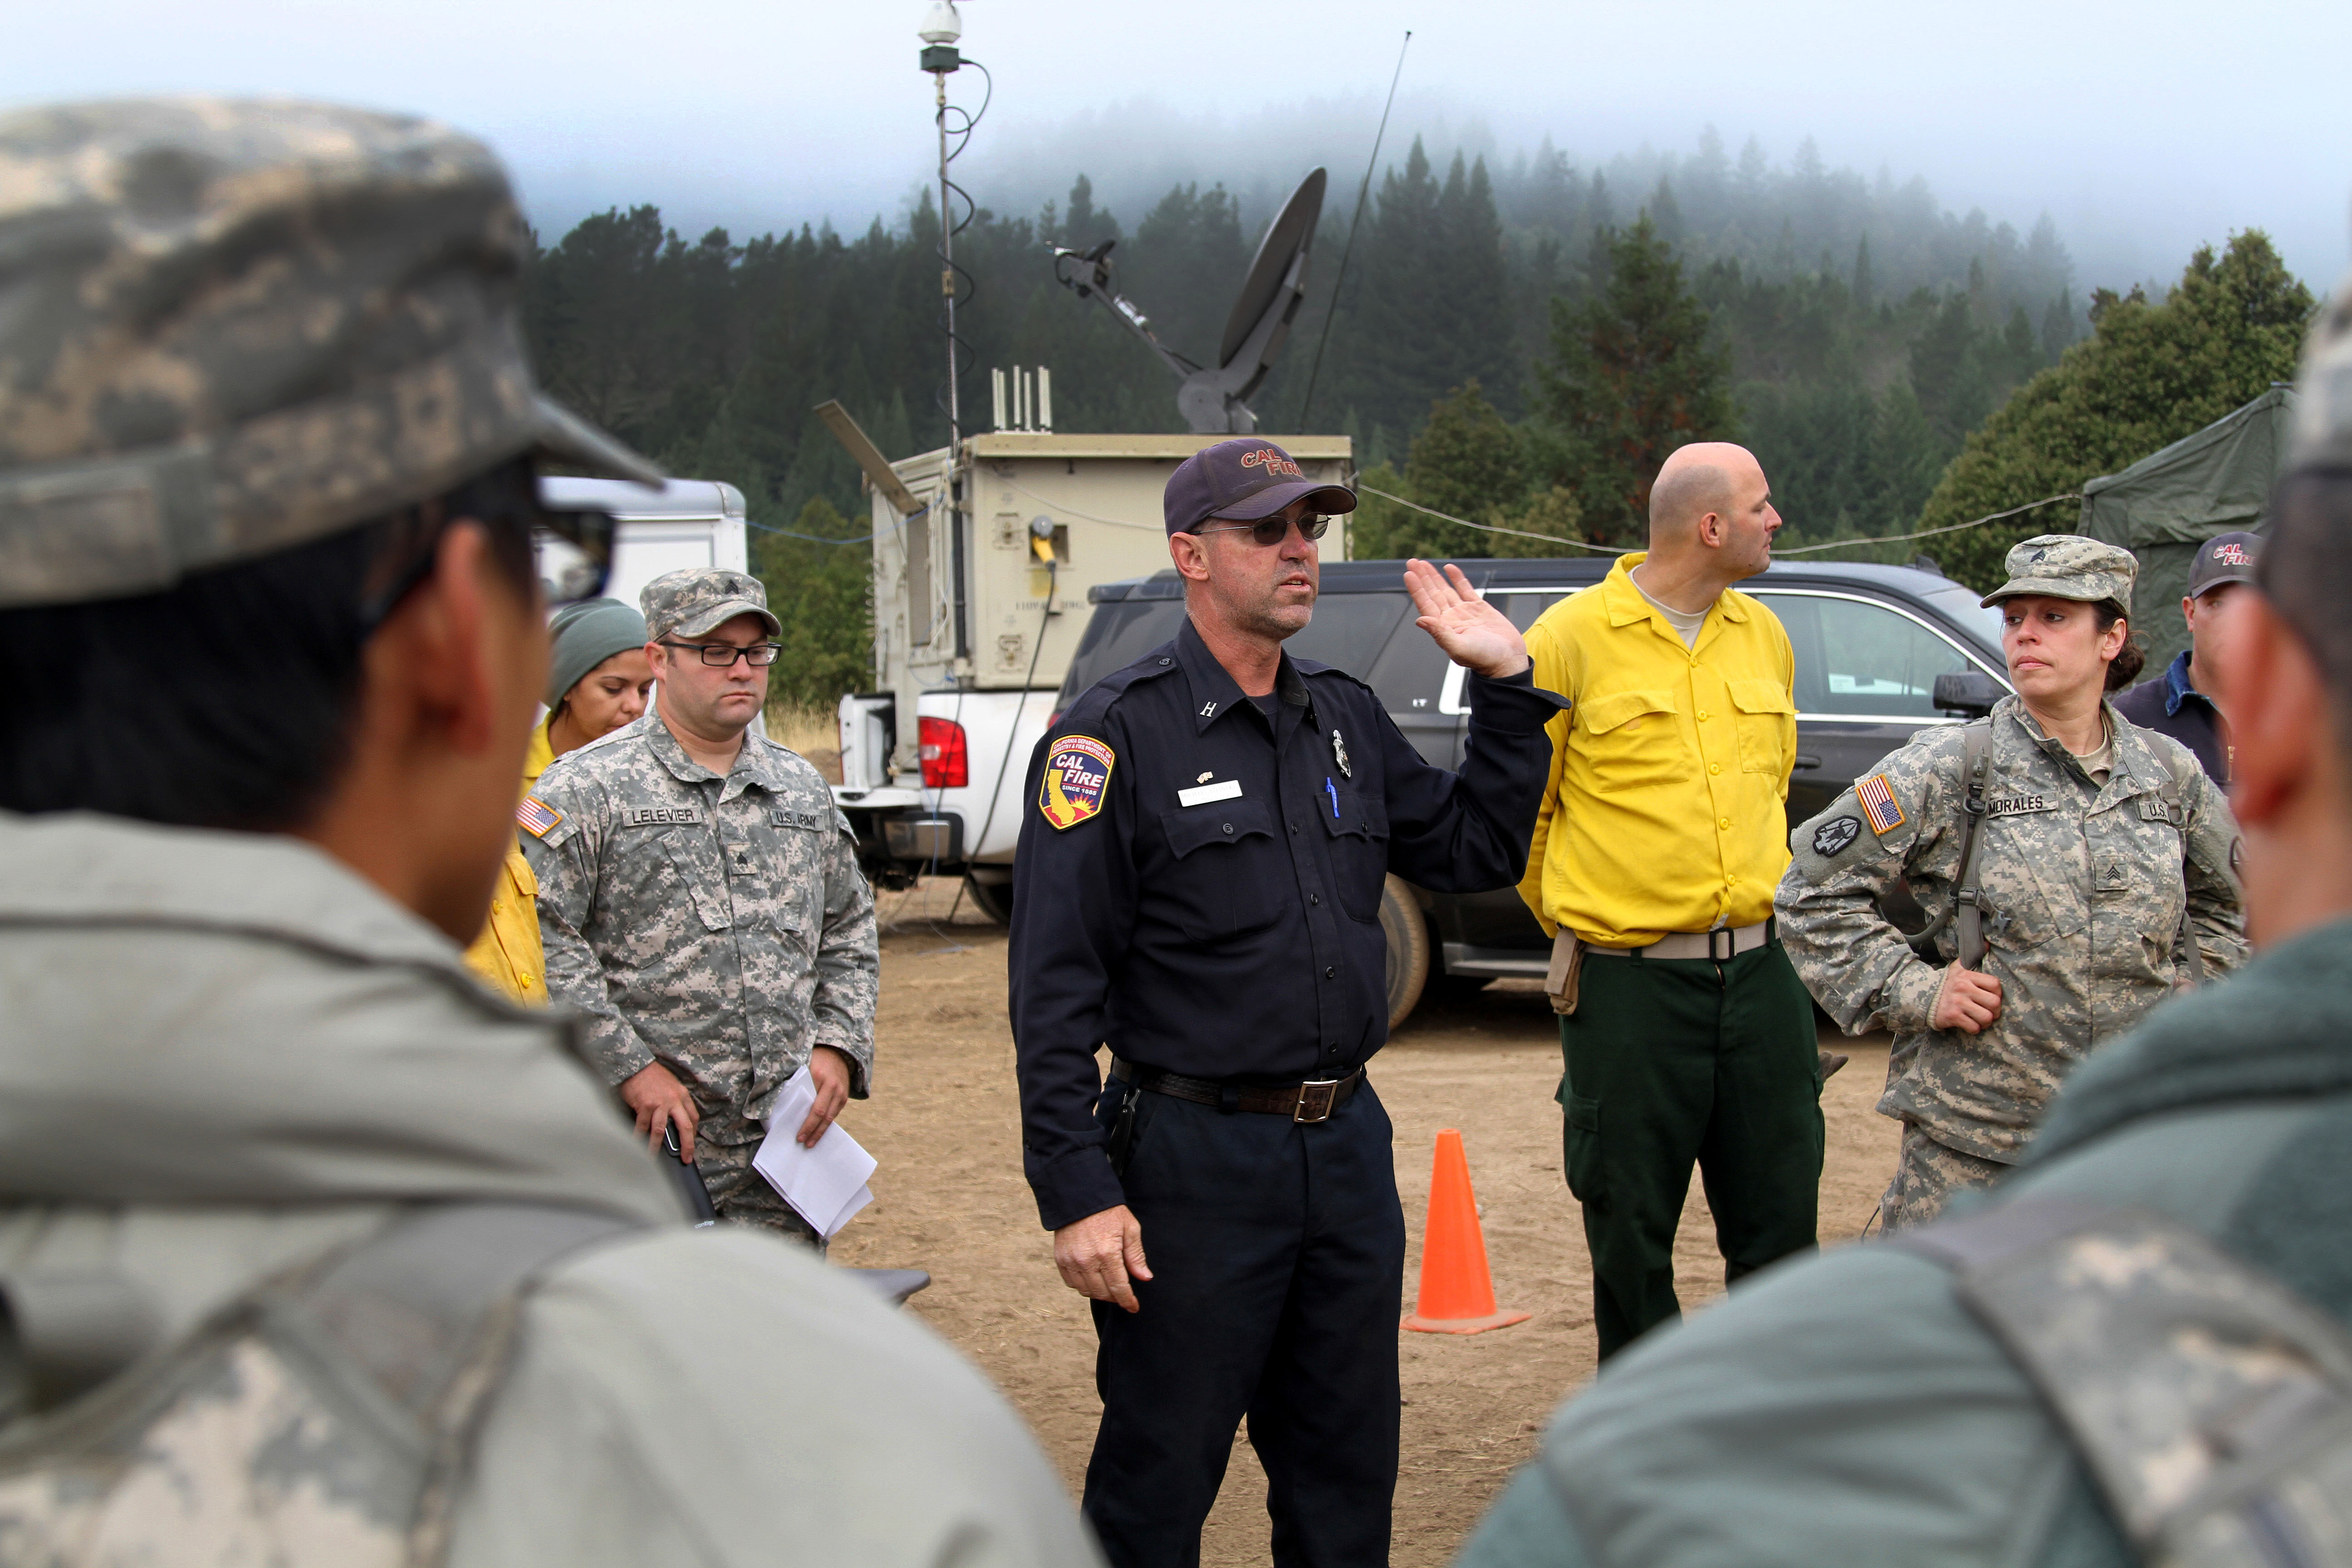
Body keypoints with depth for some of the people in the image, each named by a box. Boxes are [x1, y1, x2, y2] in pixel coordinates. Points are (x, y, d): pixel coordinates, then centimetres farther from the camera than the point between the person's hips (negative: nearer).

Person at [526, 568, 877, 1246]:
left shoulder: (804, 789, 14)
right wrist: (628, 1066, -15)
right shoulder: (586, 789, -4)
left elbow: (849, 933, 22)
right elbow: (541, 942, -12)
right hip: (649, 1141, -5)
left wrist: (840, 1045, 7)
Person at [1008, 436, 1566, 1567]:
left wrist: (1504, 686, 10)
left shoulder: (1347, 719, 11)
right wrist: (1078, 1194, -18)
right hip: (1195, 1161, -6)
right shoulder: (1117, 732, -10)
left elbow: (1477, 853, 18)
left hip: (1350, 1146, 6)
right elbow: (1053, 985, -13)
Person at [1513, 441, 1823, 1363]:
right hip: (1629, 985, -5)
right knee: (1632, 1238, 6)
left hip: (1761, 971, 5)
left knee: (1780, 1225, 9)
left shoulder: (1764, 638, 10)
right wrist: (1578, 922, 5)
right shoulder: (1571, 639, -8)